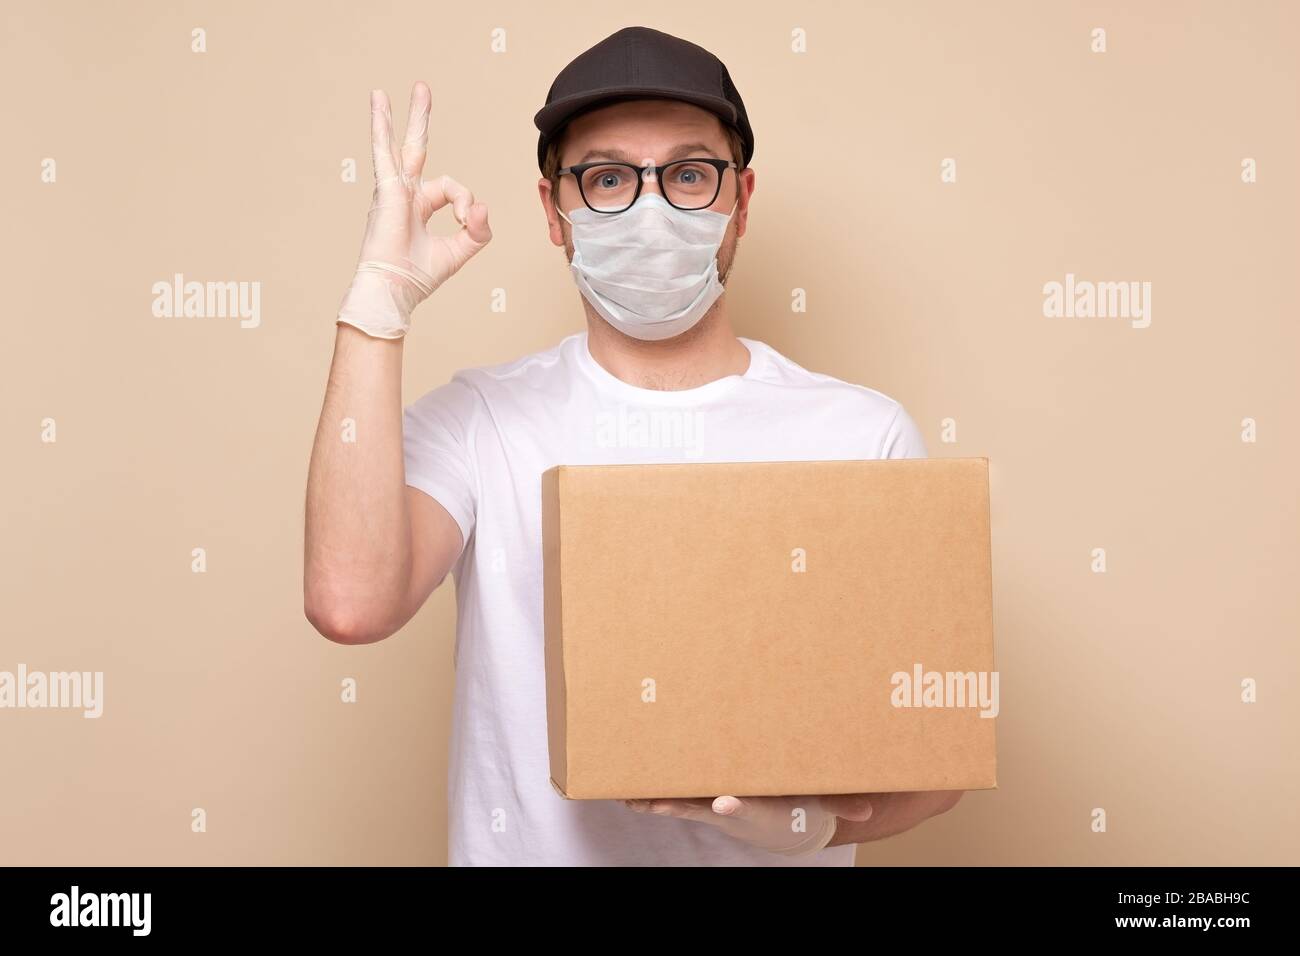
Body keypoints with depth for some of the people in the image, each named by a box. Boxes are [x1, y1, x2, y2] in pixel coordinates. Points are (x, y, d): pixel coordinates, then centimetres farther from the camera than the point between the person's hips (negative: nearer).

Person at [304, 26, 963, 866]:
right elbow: (353, 602, -20)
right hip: (531, 845, 0)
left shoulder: (865, 435, -2)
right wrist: (382, 299, -15)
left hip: (778, 854, 0)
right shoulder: (476, 422, -1)